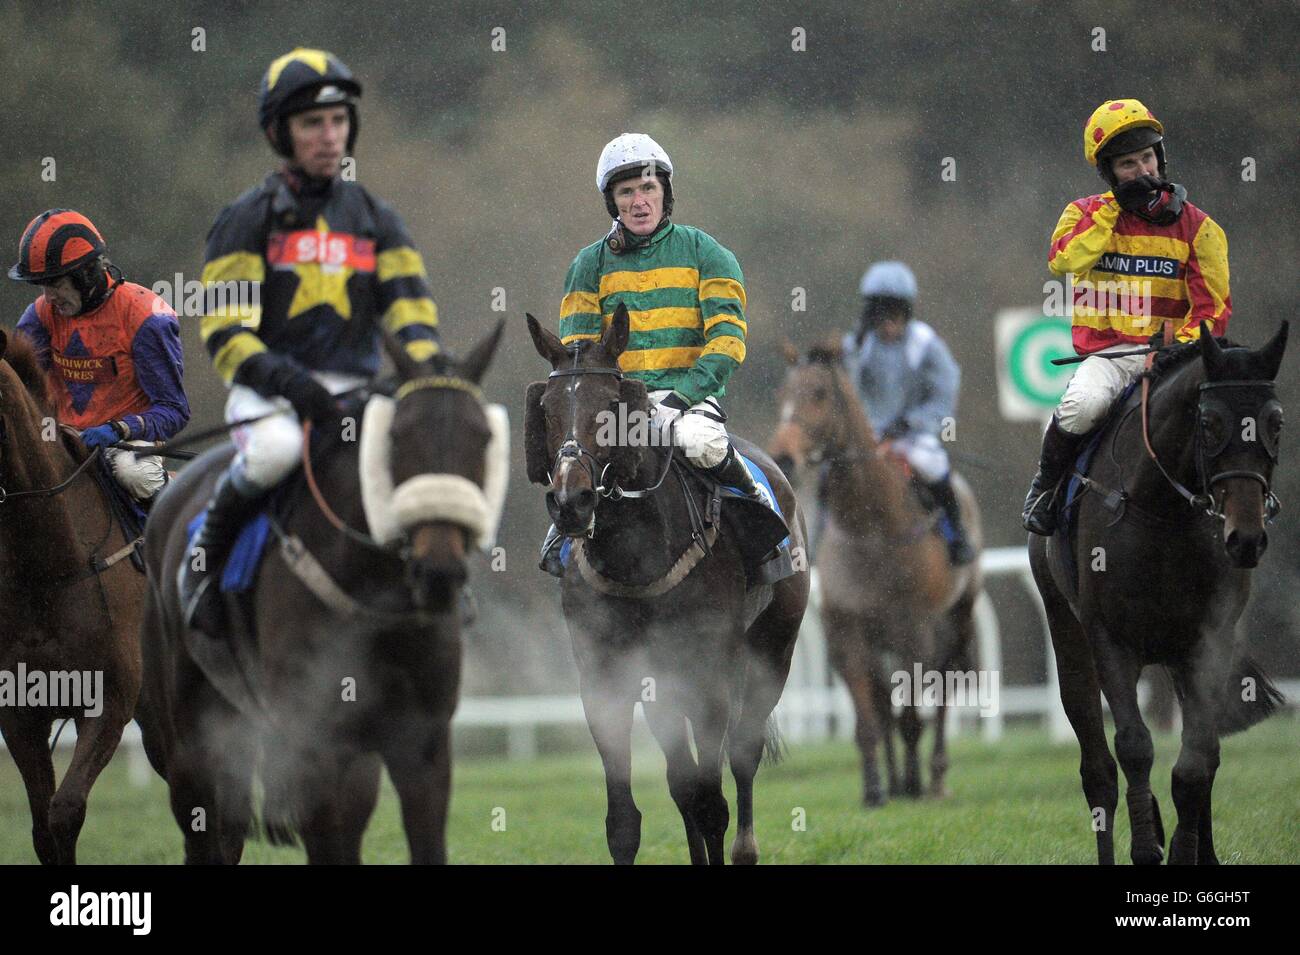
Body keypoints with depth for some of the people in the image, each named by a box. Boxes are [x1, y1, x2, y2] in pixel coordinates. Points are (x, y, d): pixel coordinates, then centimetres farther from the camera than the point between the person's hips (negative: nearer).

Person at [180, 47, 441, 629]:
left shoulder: (375, 219, 16)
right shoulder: (249, 219, 3)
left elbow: (410, 308, 8)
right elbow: (225, 331, -5)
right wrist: (285, 379, -23)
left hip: (354, 390, 4)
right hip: (268, 389, -4)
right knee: (276, 448, -39)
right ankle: (205, 558, -12)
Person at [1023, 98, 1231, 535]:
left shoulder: (1195, 226, 7)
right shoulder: (1088, 213, 10)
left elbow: (1212, 306, 5)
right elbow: (1063, 259, -12)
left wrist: (1182, 345, -12)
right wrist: (1114, 209, -9)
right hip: (1106, 353, 0)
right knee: (1083, 405, -34)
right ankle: (1046, 484, -6)